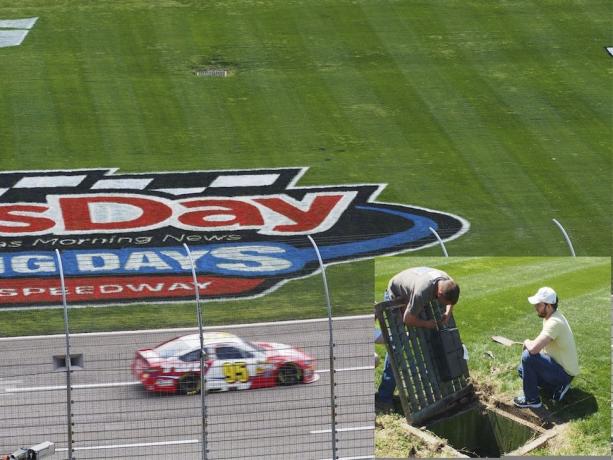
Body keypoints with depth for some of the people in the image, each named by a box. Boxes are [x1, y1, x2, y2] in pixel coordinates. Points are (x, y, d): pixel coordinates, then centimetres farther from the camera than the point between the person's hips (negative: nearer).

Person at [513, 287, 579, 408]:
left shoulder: (554, 323, -29)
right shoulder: (551, 316, 4)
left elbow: (533, 348, -37)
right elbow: (540, 345, 19)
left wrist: (527, 342, -14)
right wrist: (530, 344, 0)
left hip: (564, 373, -10)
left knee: (527, 356, -24)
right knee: (522, 369, 17)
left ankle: (532, 399, -10)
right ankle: (557, 387, 11)